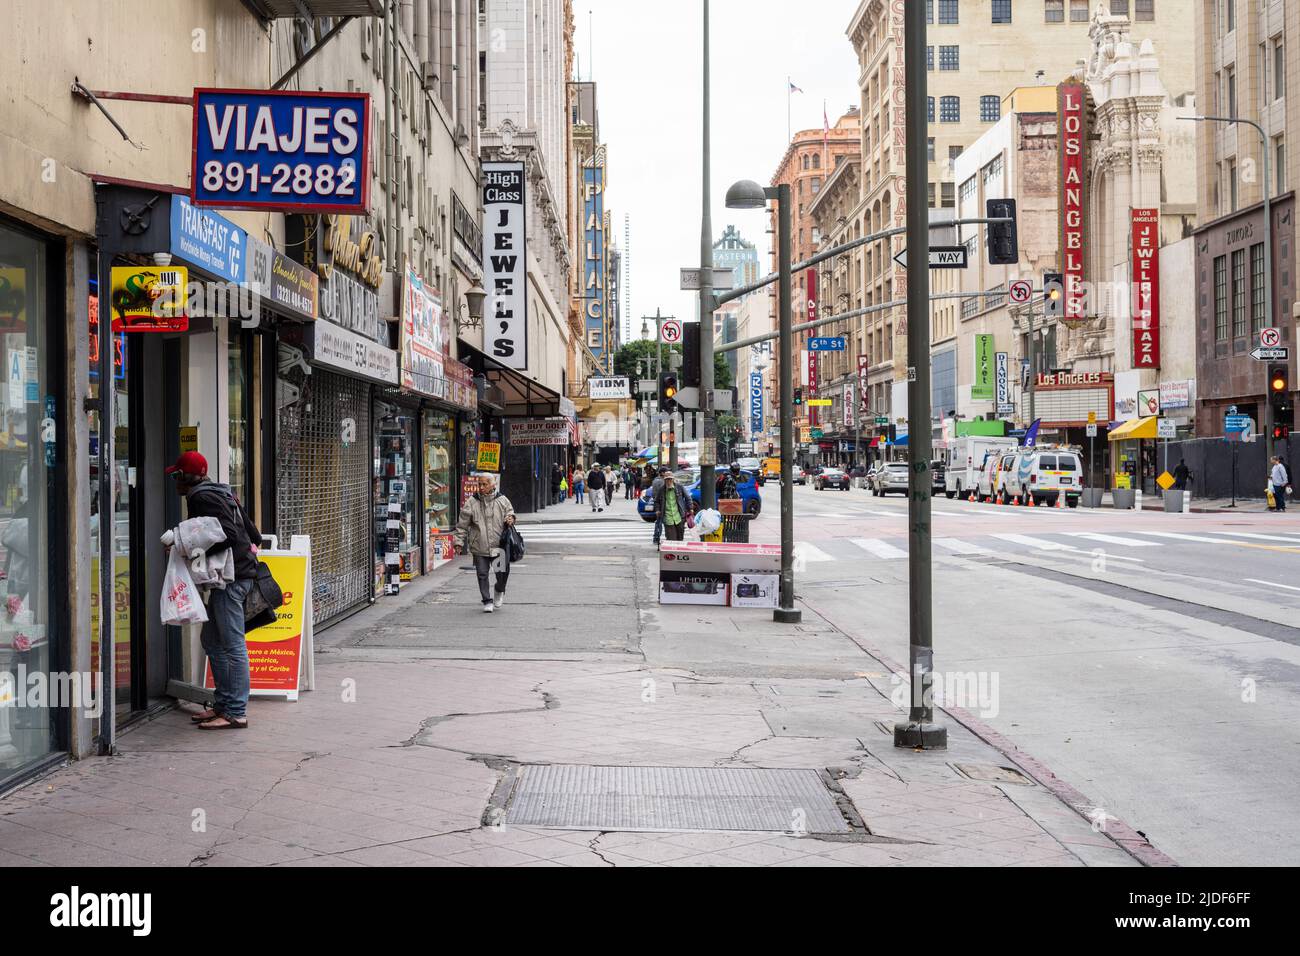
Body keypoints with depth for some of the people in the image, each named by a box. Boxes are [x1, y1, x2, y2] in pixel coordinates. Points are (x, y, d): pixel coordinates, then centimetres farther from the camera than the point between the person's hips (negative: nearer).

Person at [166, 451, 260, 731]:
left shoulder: (201, 498, -11)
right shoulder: (219, 493, 19)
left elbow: (227, 535, -22)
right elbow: (250, 531, 21)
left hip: (231, 578, -11)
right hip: (240, 572, 11)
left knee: (233, 645, -8)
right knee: (211, 640, 16)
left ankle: (236, 713, -6)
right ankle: (222, 704, 20)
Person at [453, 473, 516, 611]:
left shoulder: (502, 500, 1)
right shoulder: (471, 503, -1)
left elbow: (510, 511, 18)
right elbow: (462, 524, 3)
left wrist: (510, 518, -6)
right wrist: (459, 541, -1)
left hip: (499, 546, 0)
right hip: (479, 547, 0)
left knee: (502, 572, -1)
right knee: (482, 574, 2)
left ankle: (499, 591, 31)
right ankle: (487, 601, 16)